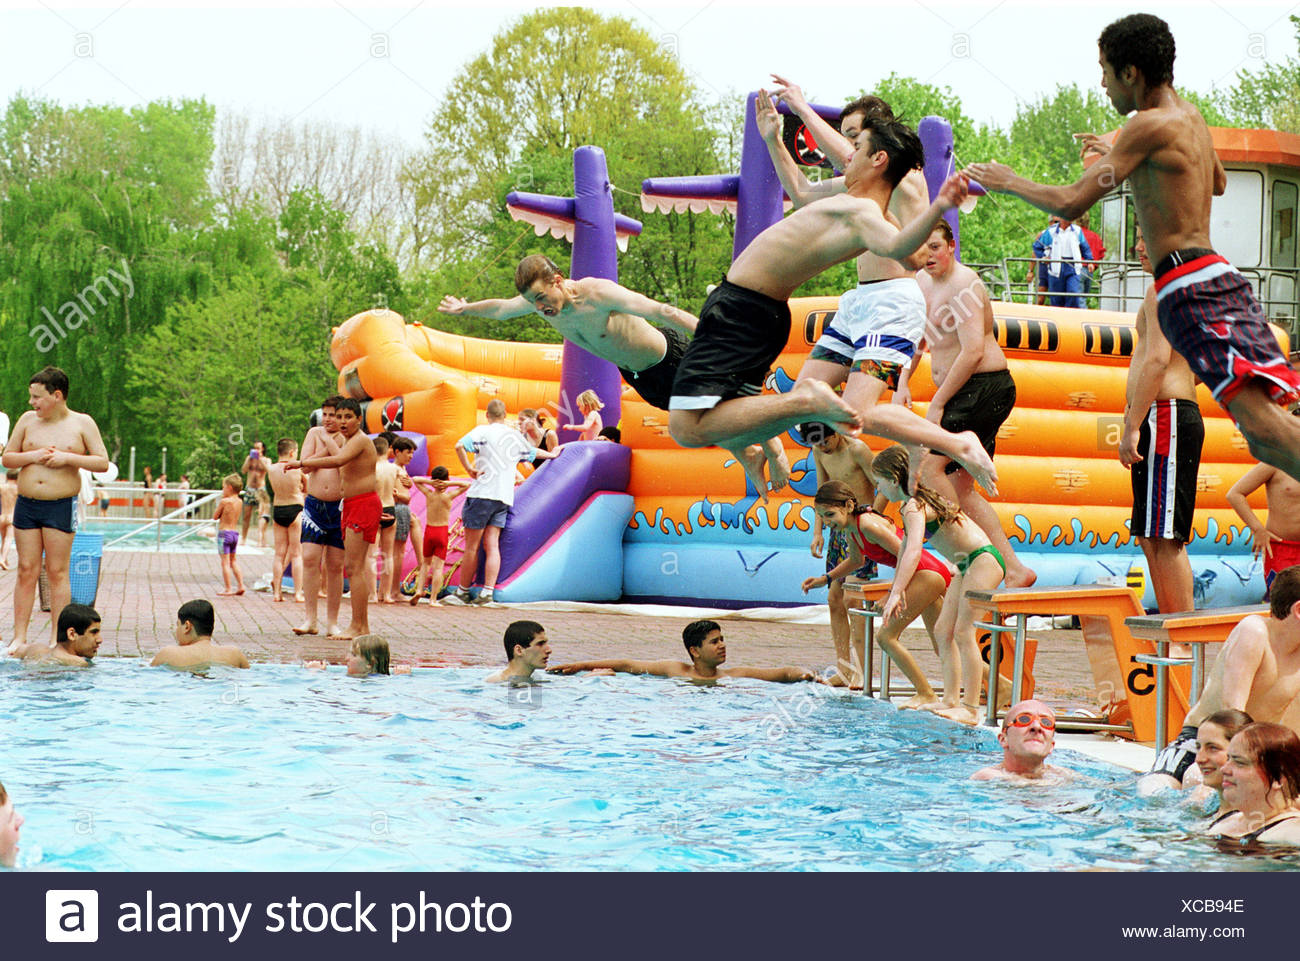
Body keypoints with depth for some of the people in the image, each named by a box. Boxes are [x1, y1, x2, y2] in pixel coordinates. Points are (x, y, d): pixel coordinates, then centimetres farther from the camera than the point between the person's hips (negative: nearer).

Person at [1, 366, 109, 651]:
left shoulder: (82, 423, 1)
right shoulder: (28, 420, 8)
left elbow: (103, 463, -2)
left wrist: (67, 458, -12)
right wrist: (33, 456, -8)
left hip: (61, 506, -3)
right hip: (26, 504, 3)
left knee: (57, 572, -1)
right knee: (26, 570, 2)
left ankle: (57, 638, 4)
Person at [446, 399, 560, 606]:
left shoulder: (483, 431, -2)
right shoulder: (516, 436, 15)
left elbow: (460, 446, -20)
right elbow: (533, 452, 35)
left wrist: (469, 469, -11)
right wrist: (551, 455, 54)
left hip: (482, 495, -5)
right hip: (504, 497, 5)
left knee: (471, 547, 0)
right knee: (492, 545, 2)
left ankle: (463, 591, 6)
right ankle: (487, 592, -7)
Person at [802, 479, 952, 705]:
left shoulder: (867, 524, -23)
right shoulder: (849, 531, 6)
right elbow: (857, 559, 26)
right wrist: (826, 578, 20)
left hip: (927, 574, -10)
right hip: (933, 577, 10)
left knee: (886, 637, -11)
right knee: (943, 647, 19)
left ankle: (926, 695, -5)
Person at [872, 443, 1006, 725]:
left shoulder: (914, 507, -18)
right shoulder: (915, 502, 13)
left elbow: (913, 552, -33)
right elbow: (906, 547, 25)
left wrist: (896, 593, -38)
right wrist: (895, 587, 31)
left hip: (983, 560, -11)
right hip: (967, 565, 11)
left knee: (963, 632, -13)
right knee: (943, 631, 9)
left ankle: (971, 708, -13)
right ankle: (951, 700, 10)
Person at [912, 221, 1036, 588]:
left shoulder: (964, 285, -15)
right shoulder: (922, 282, 13)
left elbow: (974, 351, -23)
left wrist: (937, 403, -20)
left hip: (985, 388, -10)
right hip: (965, 394, 10)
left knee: (930, 463, -19)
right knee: (961, 487, 9)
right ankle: (1014, 569, 11)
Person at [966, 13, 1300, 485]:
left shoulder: (1149, 126, -8)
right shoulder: (1191, 116, 20)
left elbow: (1070, 203, -12)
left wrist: (1010, 182, 6)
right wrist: (1123, 157, 42)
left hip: (1190, 286, -9)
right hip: (1218, 275, 9)